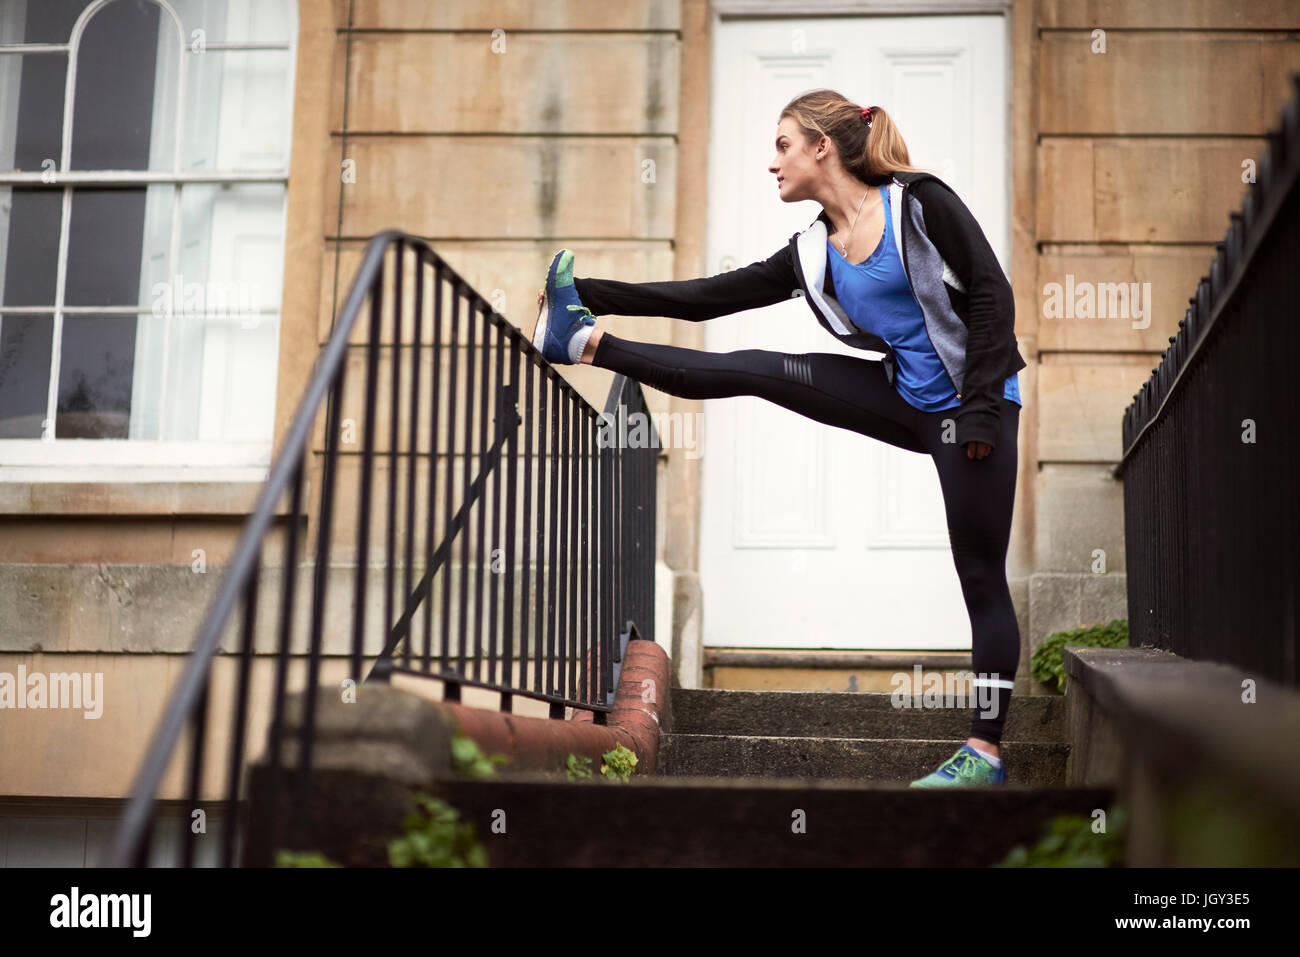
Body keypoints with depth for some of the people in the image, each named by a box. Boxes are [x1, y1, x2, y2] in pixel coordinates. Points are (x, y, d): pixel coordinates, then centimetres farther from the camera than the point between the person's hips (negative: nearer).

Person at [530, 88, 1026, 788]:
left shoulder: (919, 201, -11)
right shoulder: (814, 253, 6)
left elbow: (992, 294, -14)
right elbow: (709, 297, 5)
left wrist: (981, 408, -20)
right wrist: (595, 296, 1)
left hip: (972, 407, -6)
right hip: (909, 402, 6)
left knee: (981, 577, -4)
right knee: (758, 369, -5)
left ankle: (986, 751, 0)